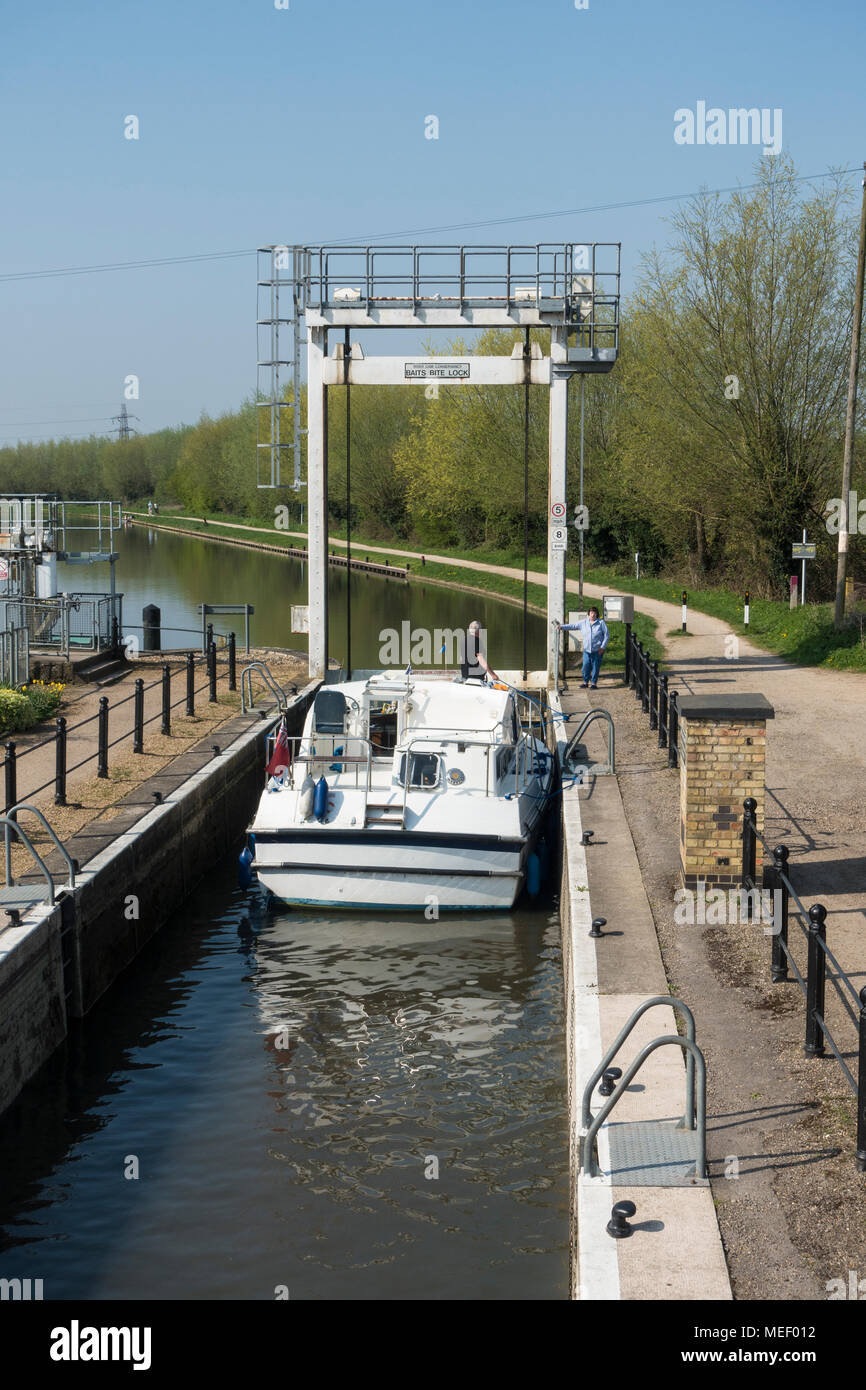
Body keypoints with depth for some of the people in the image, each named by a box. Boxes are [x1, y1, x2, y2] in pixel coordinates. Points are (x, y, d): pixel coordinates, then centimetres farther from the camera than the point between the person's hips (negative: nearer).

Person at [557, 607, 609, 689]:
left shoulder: (601, 623, -3)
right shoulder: (583, 623, 7)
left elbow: (606, 635, -2)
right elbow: (573, 626, 11)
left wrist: (602, 647, -8)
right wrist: (562, 627, 2)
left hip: (597, 651, -3)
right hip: (587, 650, 3)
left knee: (595, 668, 1)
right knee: (586, 667, 3)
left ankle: (594, 683, 12)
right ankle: (585, 682, 18)